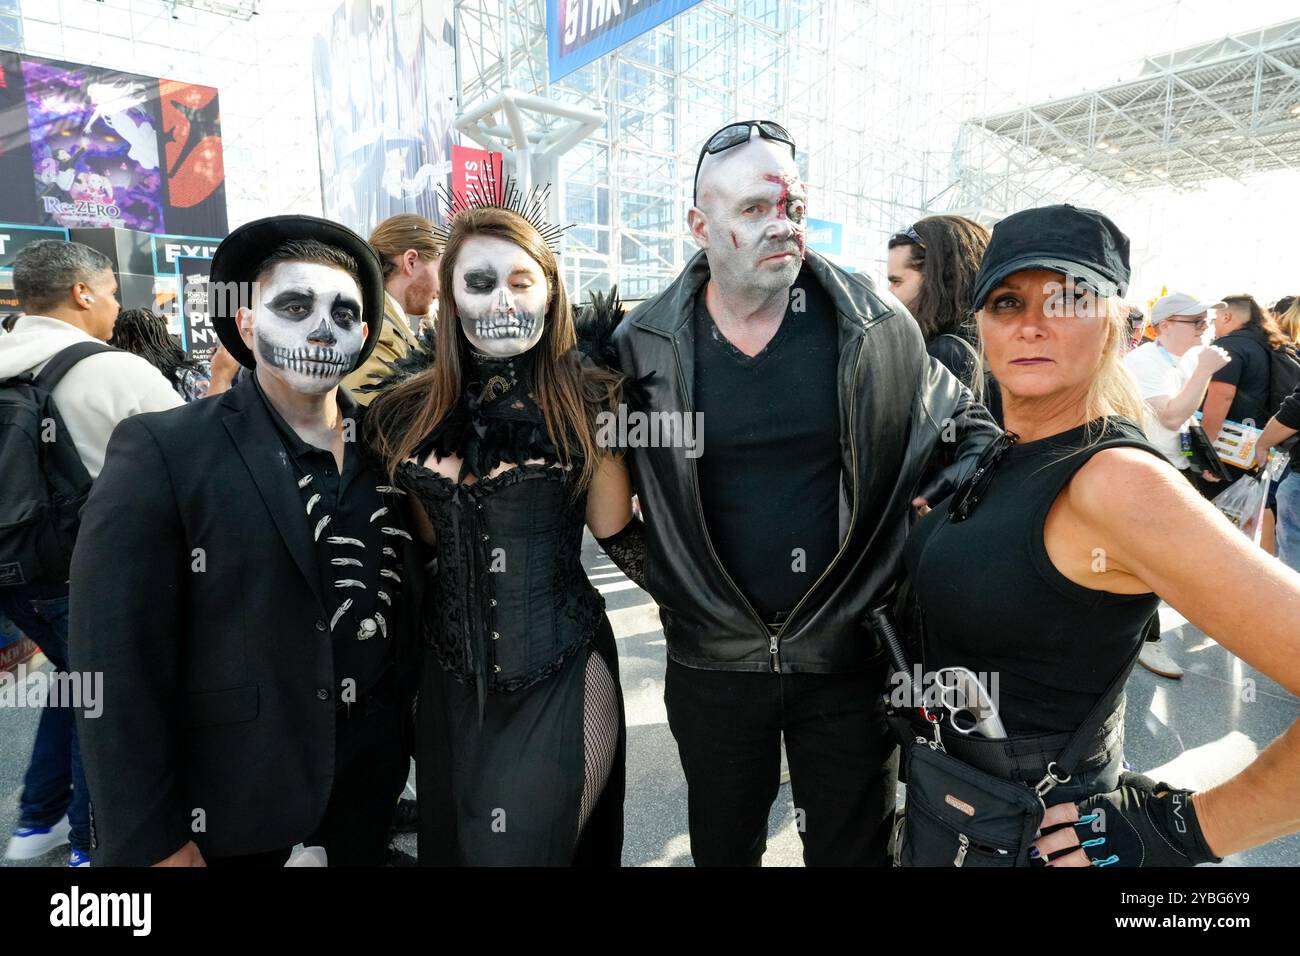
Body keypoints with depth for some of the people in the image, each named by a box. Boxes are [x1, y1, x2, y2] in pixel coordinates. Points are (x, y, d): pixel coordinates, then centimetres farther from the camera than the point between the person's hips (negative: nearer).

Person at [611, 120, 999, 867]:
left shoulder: (876, 327, -7)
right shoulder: (647, 344, -7)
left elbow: (971, 429, 6)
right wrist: (660, 578, -1)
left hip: (852, 657, 0)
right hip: (711, 660, 1)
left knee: (855, 850, 20)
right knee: (721, 848, 23)